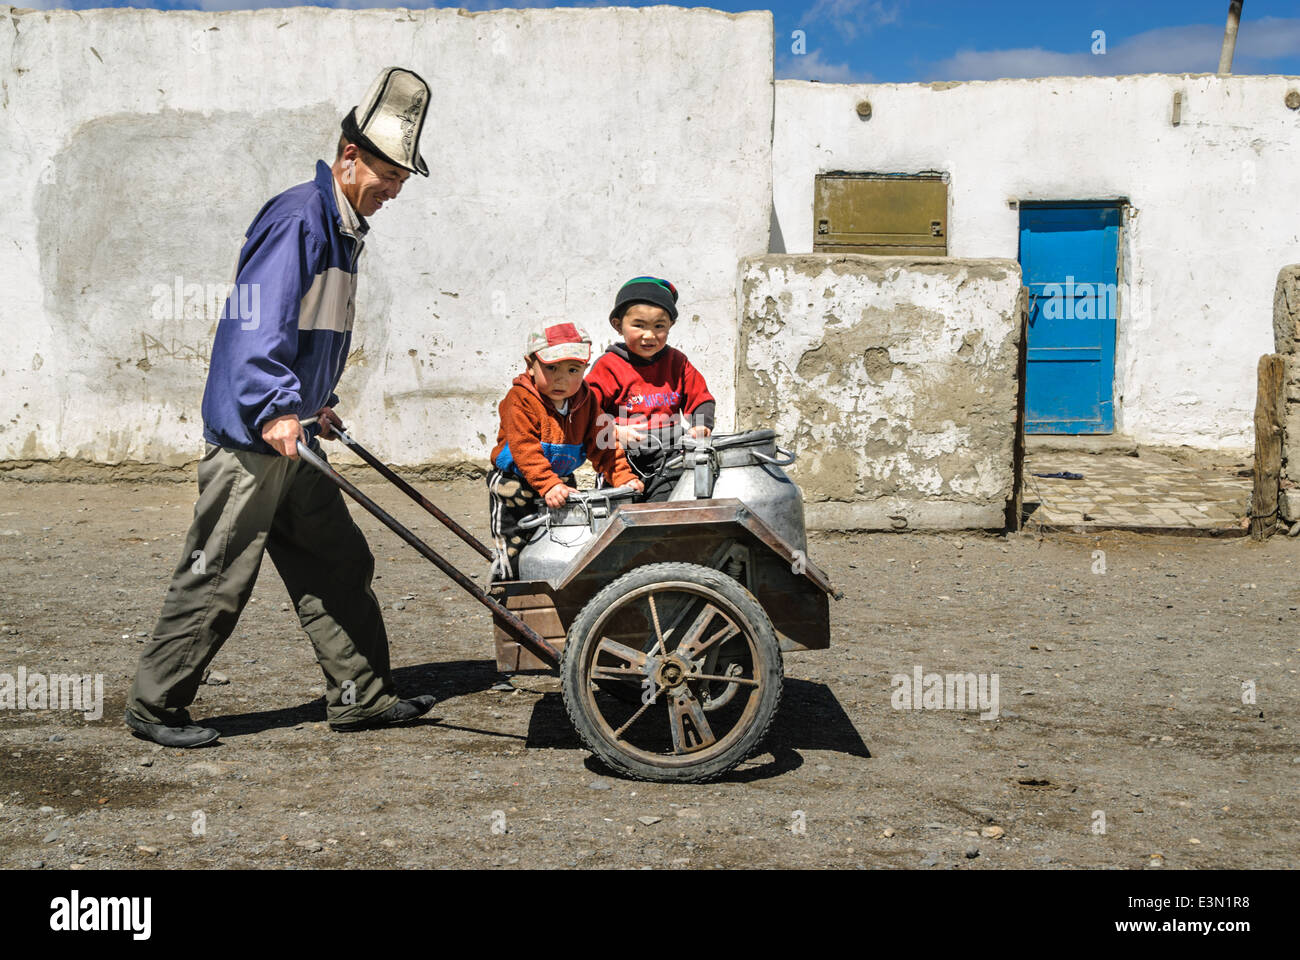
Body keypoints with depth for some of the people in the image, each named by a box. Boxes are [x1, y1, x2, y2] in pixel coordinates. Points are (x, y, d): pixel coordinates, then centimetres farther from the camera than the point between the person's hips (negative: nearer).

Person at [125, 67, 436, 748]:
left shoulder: (342, 227, 16)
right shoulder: (297, 217, -15)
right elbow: (259, 319, -24)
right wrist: (277, 408, -30)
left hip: (291, 434, 10)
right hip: (251, 435, -10)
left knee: (338, 564, 11)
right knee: (217, 576, -2)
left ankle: (360, 696, 20)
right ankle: (155, 705, 11)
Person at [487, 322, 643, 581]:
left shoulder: (586, 402, -3)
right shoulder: (521, 400, -20)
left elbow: (602, 446, -2)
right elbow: (524, 449, -30)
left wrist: (624, 478, -16)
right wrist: (548, 485, -41)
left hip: (562, 484, 5)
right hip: (516, 485, -5)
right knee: (513, 548, 3)